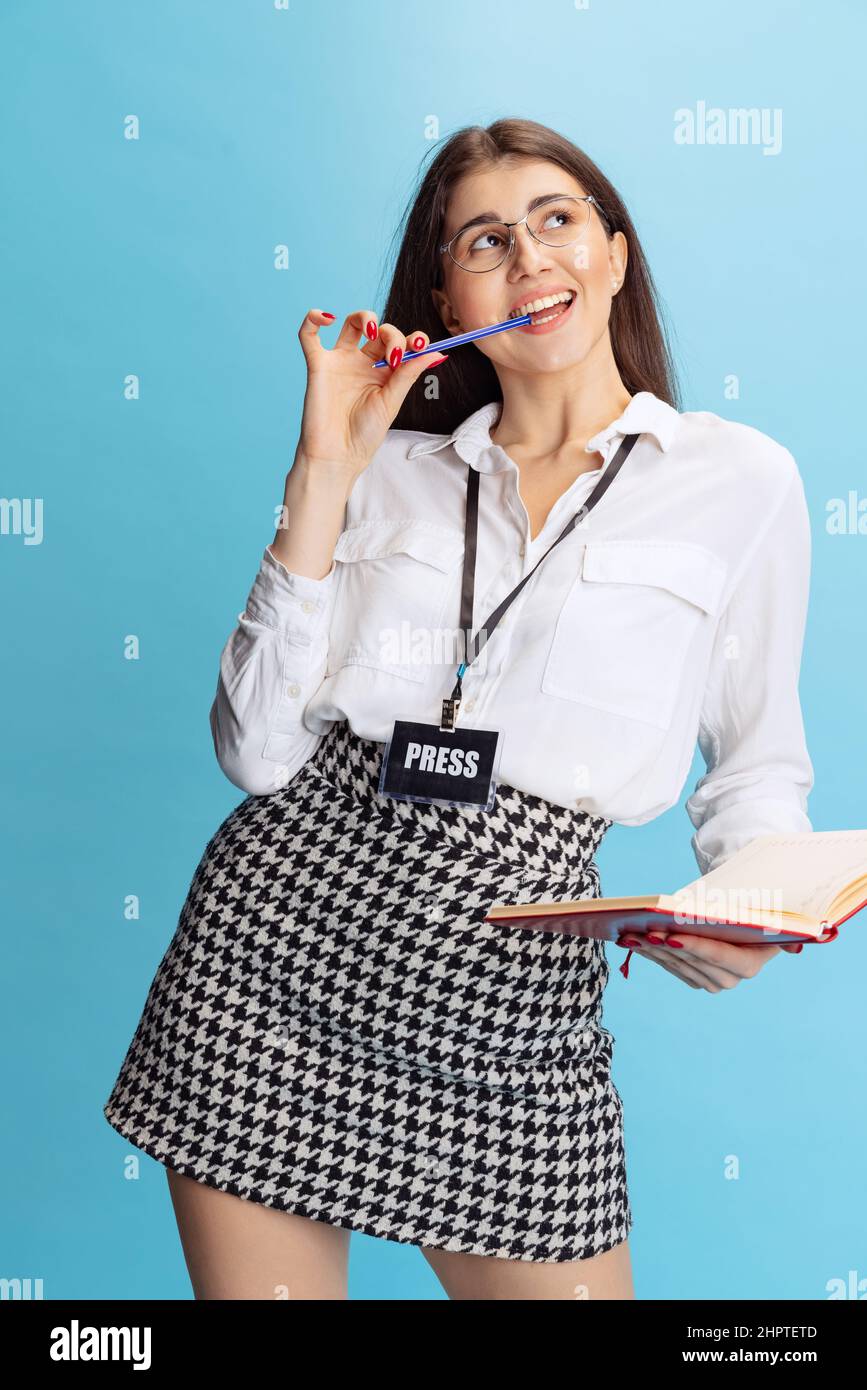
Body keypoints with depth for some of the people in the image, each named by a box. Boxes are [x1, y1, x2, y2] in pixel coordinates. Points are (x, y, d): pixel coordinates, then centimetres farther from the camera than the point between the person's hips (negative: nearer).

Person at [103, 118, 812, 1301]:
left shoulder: (743, 480, 1)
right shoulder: (394, 471, 6)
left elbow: (758, 762, 11)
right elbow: (258, 753, -4)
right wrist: (324, 469, -7)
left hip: (510, 1003, -1)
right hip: (272, 945, 2)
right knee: (260, 1281, 13)